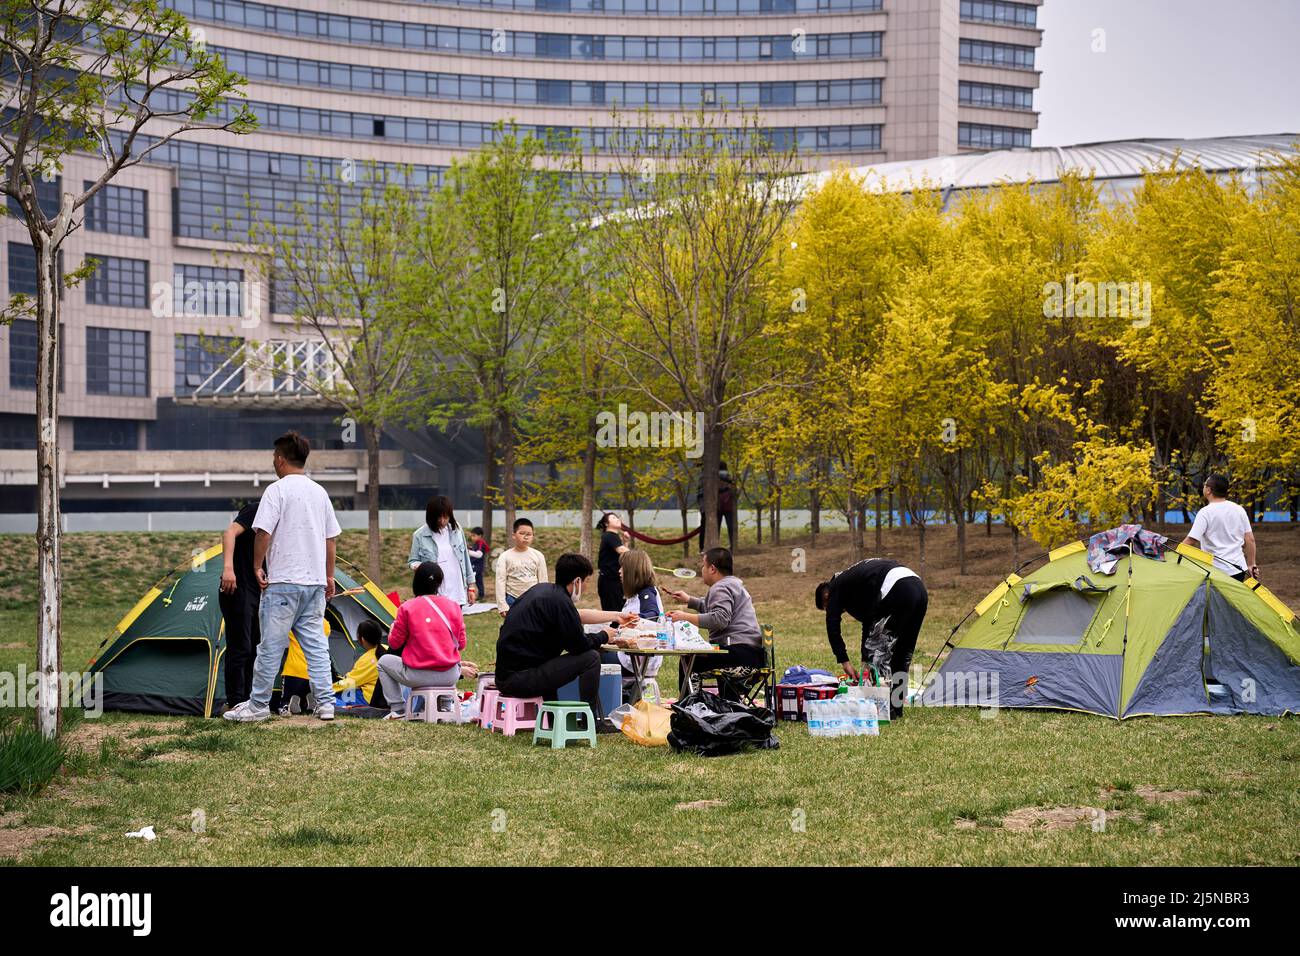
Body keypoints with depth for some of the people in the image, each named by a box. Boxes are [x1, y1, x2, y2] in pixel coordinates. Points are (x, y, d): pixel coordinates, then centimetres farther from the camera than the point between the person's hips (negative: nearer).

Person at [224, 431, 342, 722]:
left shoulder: (277, 490, -9)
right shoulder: (319, 492, 12)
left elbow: (263, 532, -16)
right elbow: (331, 538, 16)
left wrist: (257, 566, -3)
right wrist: (329, 576, 23)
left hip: (283, 581, -6)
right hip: (315, 582, 6)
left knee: (271, 645, 0)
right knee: (316, 644, 8)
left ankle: (258, 705, 7)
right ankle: (325, 703, 4)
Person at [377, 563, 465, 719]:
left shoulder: (407, 608, -8)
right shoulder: (453, 606, 1)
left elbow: (394, 644, 3)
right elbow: (461, 644, 9)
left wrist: (393, 629, 25)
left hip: (417, 675, -3)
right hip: (449, 677, 3)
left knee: (384, 661, 24)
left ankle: (397, 710, 17)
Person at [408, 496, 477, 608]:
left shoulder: (456, 530, 6)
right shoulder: (420, 535, -3)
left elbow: (465, 560, 12)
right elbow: (412, 561, 4)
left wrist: (471, 586, 12)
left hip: (457, 595, 3)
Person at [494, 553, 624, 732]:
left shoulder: (540, 590, 15)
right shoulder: (559, 601, -14)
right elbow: (579, 644, -10)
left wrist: (615, 616, 31)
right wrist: (603, 636, 10)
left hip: (504, 676, 10)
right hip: (521, 680, -10)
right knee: (591, 658, -7)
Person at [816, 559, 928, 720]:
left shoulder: (836, 587, 14)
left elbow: (832, 625, 1)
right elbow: (868, 624, 38)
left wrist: (845, 662, 3)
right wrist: (865, 663, 36)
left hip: (898, 591, -9)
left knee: (878, 650, 2)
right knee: (903, 653, 20)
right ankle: (896, 707, 25)